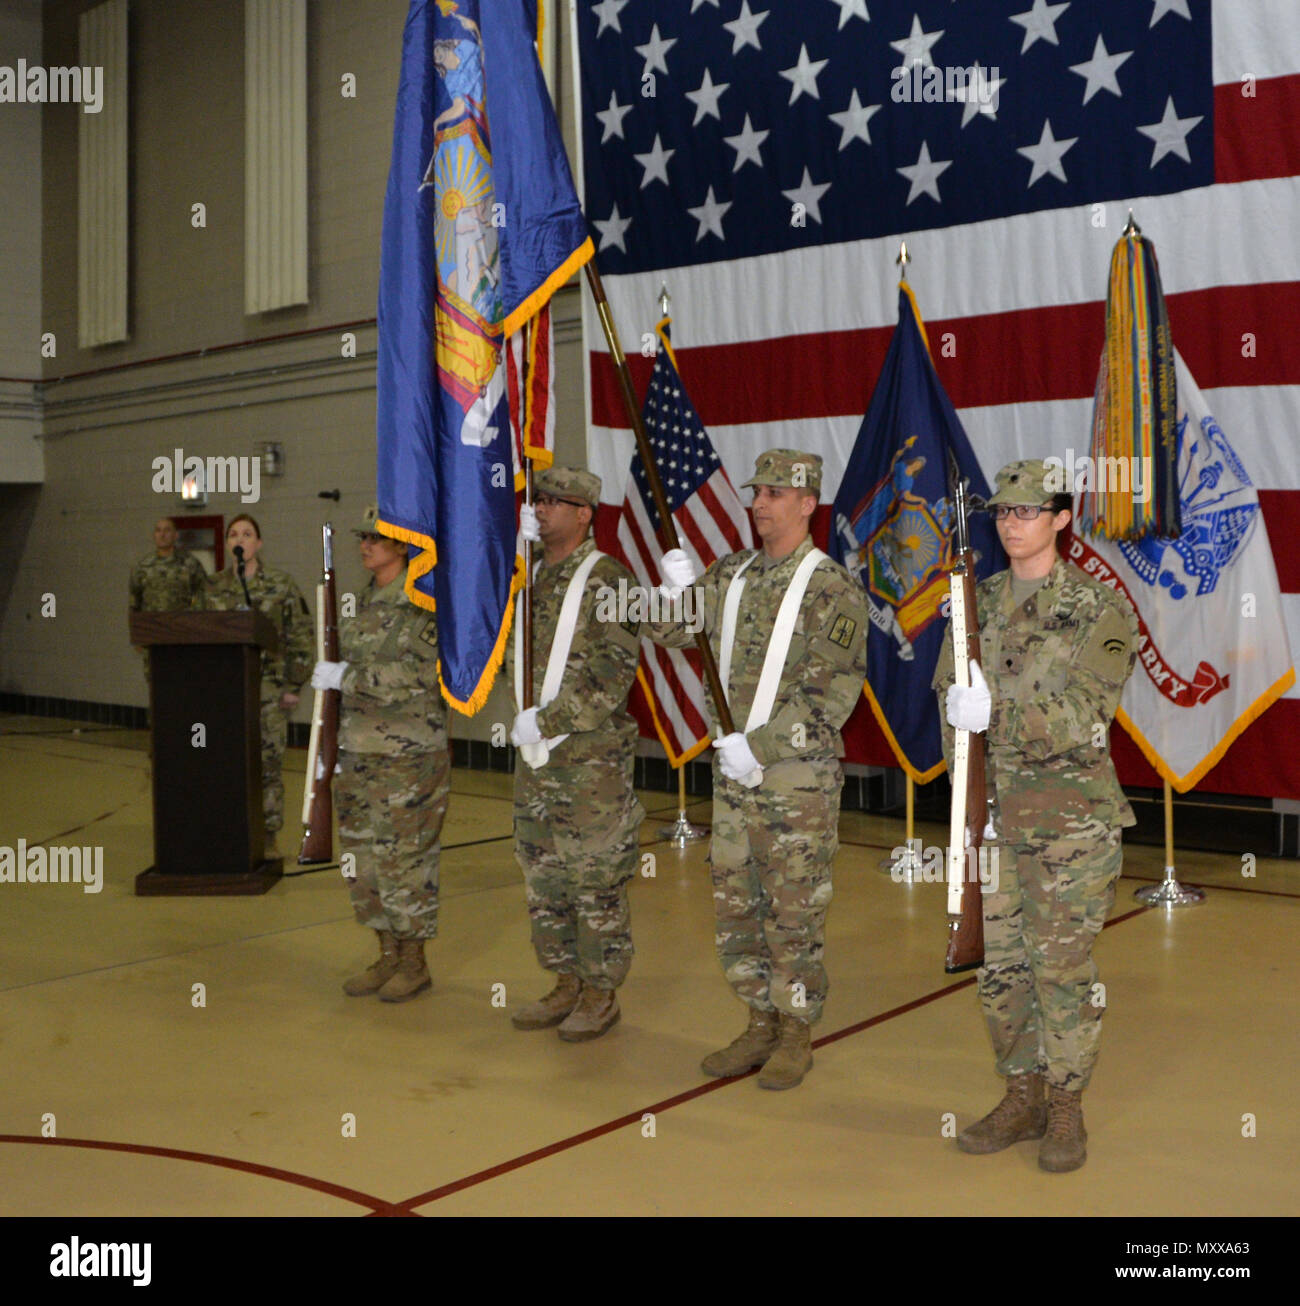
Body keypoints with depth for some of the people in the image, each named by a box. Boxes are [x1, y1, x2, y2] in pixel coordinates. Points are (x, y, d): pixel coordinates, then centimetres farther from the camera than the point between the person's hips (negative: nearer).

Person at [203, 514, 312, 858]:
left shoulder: (281, 585, -1)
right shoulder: (213, 587, 8)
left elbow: (301, 638, -1)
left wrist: (293, 686, -5)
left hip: (268, 689, -3)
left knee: (268, 764, 0)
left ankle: (268, 838, 11)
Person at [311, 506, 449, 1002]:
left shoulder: (426, 604, -13)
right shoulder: (368, 601, 11)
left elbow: (420, 675, -23)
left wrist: (346, 677, -22)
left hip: (410, 757, -8)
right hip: (361, 753, 8)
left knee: (406, 859, 0)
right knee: (366, 858, 12)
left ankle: (415, 965, 14)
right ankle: (388, 957, 24)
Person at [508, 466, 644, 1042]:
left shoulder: (608, 578, -10)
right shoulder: (529, 576, 14)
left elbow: (615, 671, -17)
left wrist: (547, 720, -19)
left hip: (591, 757, -7)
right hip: (534, 758, 8)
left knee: (596, 880, 2)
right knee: (542, 877, 14)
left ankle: (601, 994, 15)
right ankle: (566, 984, 28)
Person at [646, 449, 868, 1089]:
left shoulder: (832, 588, -10)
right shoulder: (731, 574, 9)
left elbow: (833, 694, -16)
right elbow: (666, 632, 13)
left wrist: (759, 746, -20)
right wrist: (676, 589, -8)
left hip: (799, 778, -6)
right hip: (732, 774, 6)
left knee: (794, 912, 3)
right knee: (735, 907, 13)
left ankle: (796, 1036, 18)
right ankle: (761, 1024, 28)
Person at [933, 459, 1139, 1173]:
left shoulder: (1100, 608, -7)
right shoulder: (978, 602, 9)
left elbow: (1085, 715, -17)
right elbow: (948, 695, 7)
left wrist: (997, 713, -28)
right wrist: (960, 716, -15)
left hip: (1070, 817, -4)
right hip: (991, 810, 5)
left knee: (1064, 964, 3)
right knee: (999, 962, 10)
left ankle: (1067, 1109, 19)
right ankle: (1022, 1098, 26)